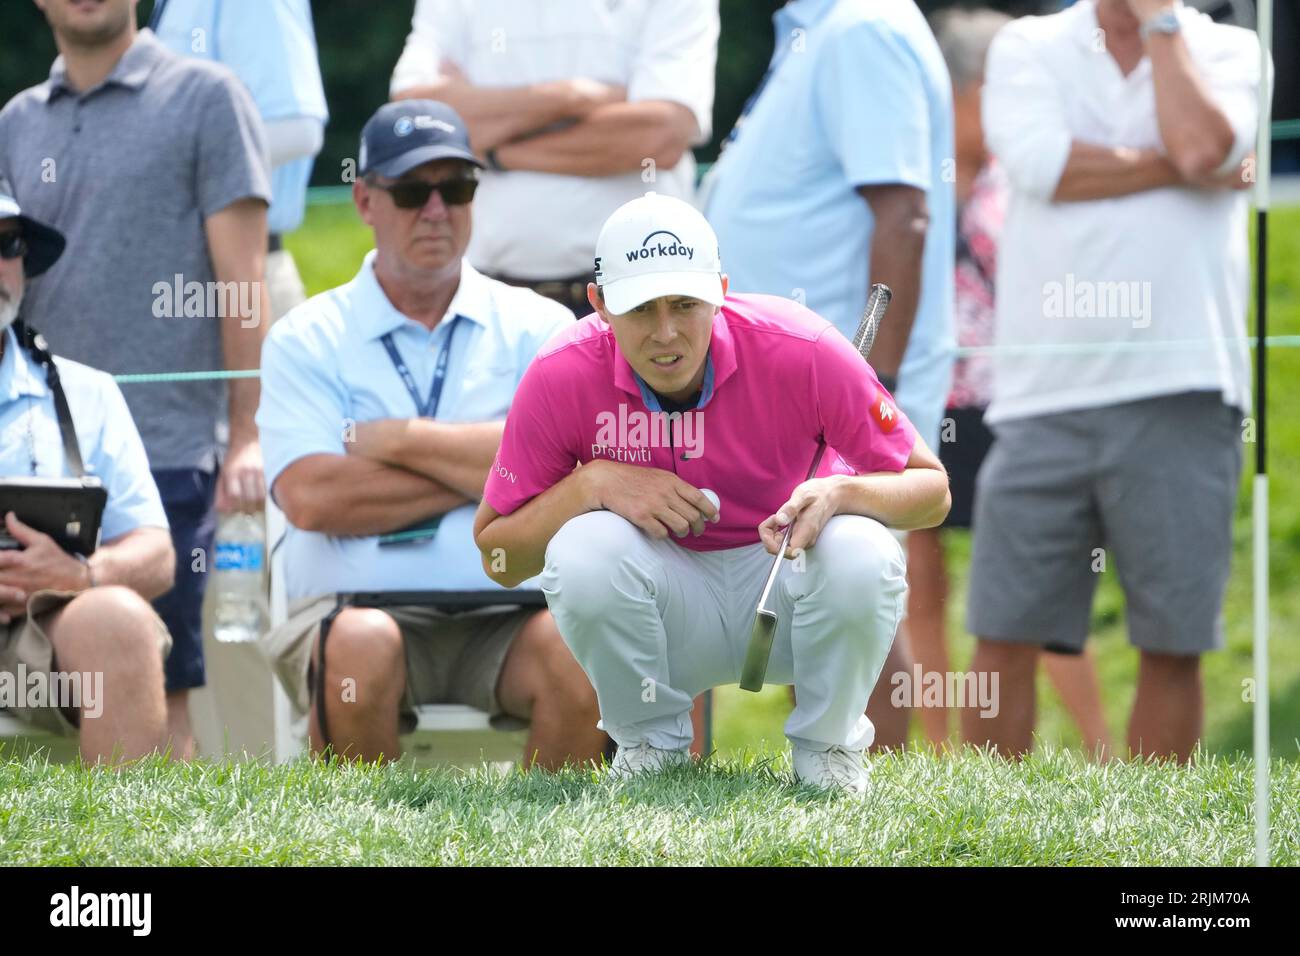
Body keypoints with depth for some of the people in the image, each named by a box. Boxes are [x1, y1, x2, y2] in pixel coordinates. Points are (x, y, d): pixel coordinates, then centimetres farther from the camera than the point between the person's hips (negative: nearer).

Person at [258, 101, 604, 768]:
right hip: (357, 605, -1)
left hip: (508, 615, 1)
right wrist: (483, 468, -3)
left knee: (575, 653, -32)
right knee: (359, 648, -35)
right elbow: (311, 498, -7)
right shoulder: (306, 340, 10)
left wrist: (402, 441, -1)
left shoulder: (535, 327, 14)